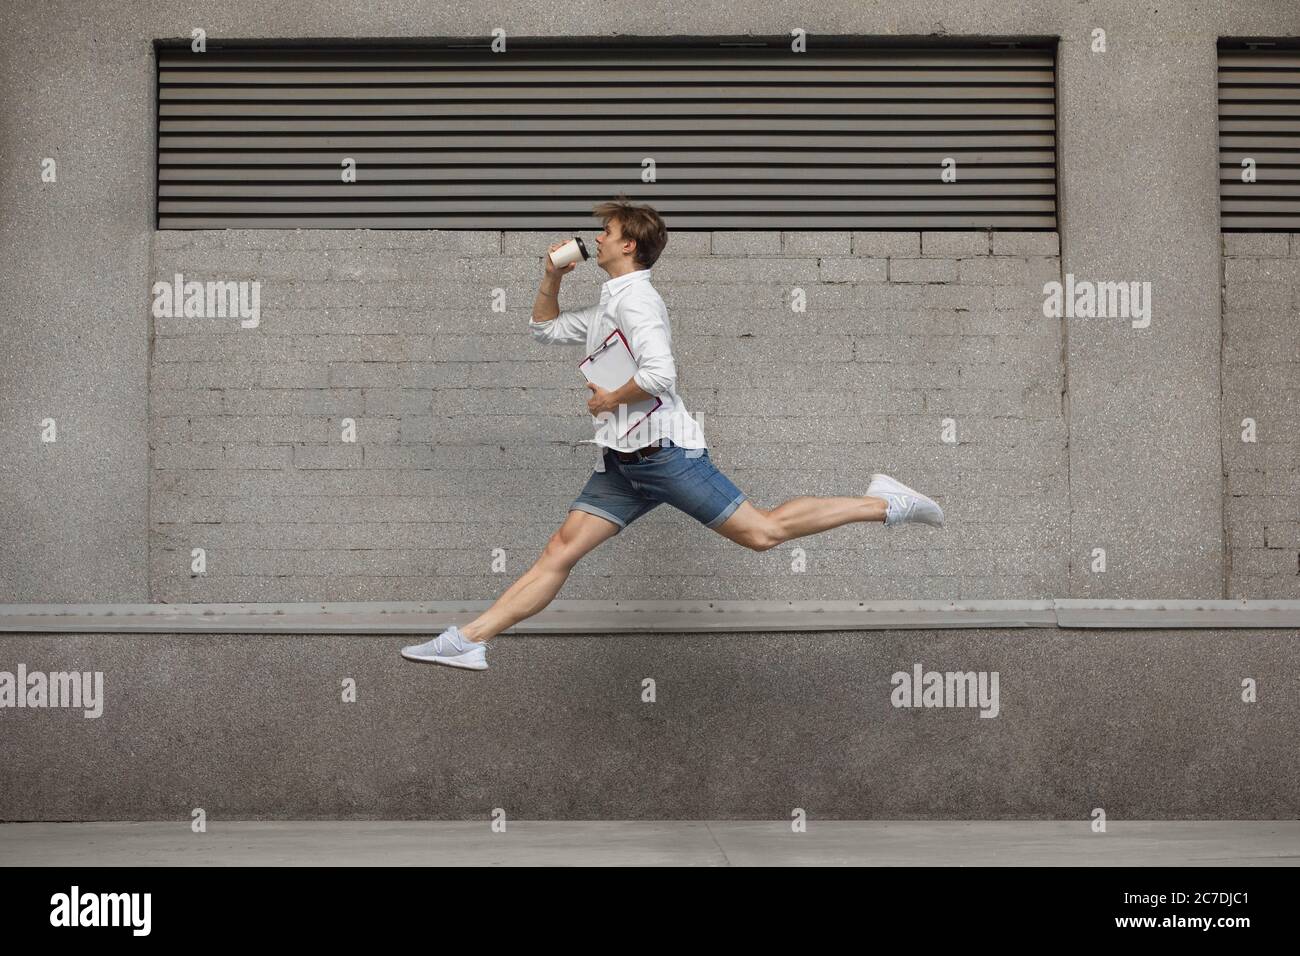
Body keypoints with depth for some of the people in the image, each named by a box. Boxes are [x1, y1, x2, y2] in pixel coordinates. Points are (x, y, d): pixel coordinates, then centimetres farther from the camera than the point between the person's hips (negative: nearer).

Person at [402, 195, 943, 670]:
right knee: (561, 550, 1)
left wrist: (612, 398, -9)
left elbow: (659, 374, -25)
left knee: (762, 531, -9)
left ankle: (881, 505, 3)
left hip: (664, 451, -9)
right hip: (623, 461, 9)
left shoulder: (633, 298, -10)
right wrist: (552, 278, 19)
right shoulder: (605, 307, 21)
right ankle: (469, 641, -4)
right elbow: (545, 328, 35)